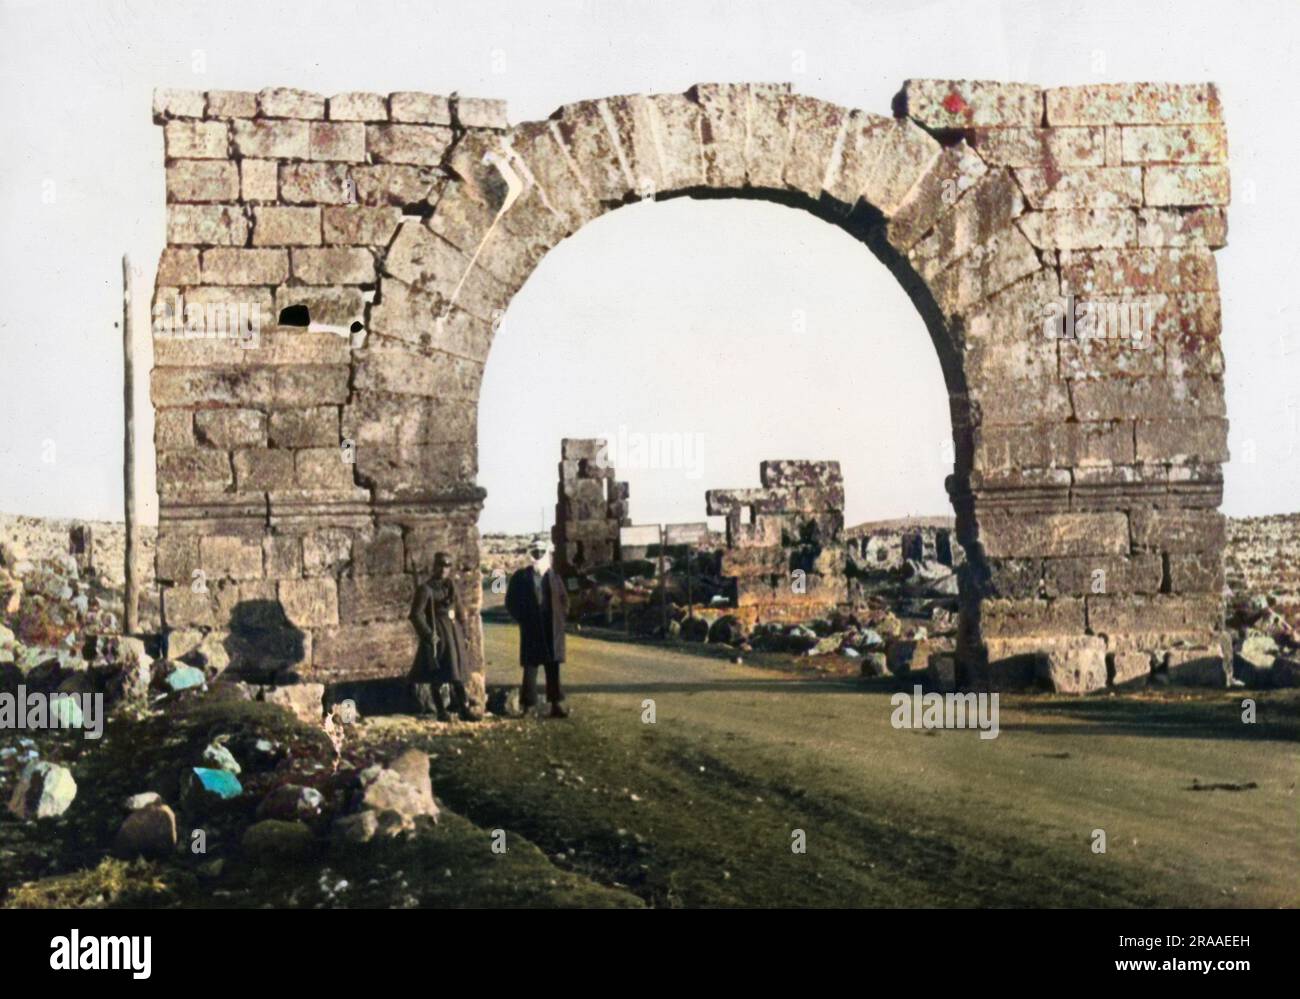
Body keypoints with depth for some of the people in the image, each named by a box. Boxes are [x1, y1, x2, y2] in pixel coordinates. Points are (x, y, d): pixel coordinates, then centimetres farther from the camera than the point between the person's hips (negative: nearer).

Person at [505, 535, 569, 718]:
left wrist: (561, 617, 4)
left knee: (553, 668, 4)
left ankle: (557, 704, 7)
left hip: (553, 630, 3)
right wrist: (522, 619, -3)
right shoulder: (521, 577, 0)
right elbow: (511, 601, 2)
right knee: (530, 668, -1)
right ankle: (529, 706, 3)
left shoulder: (554, 576, 8)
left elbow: (564, 598, 16)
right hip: (531, 631, -3)